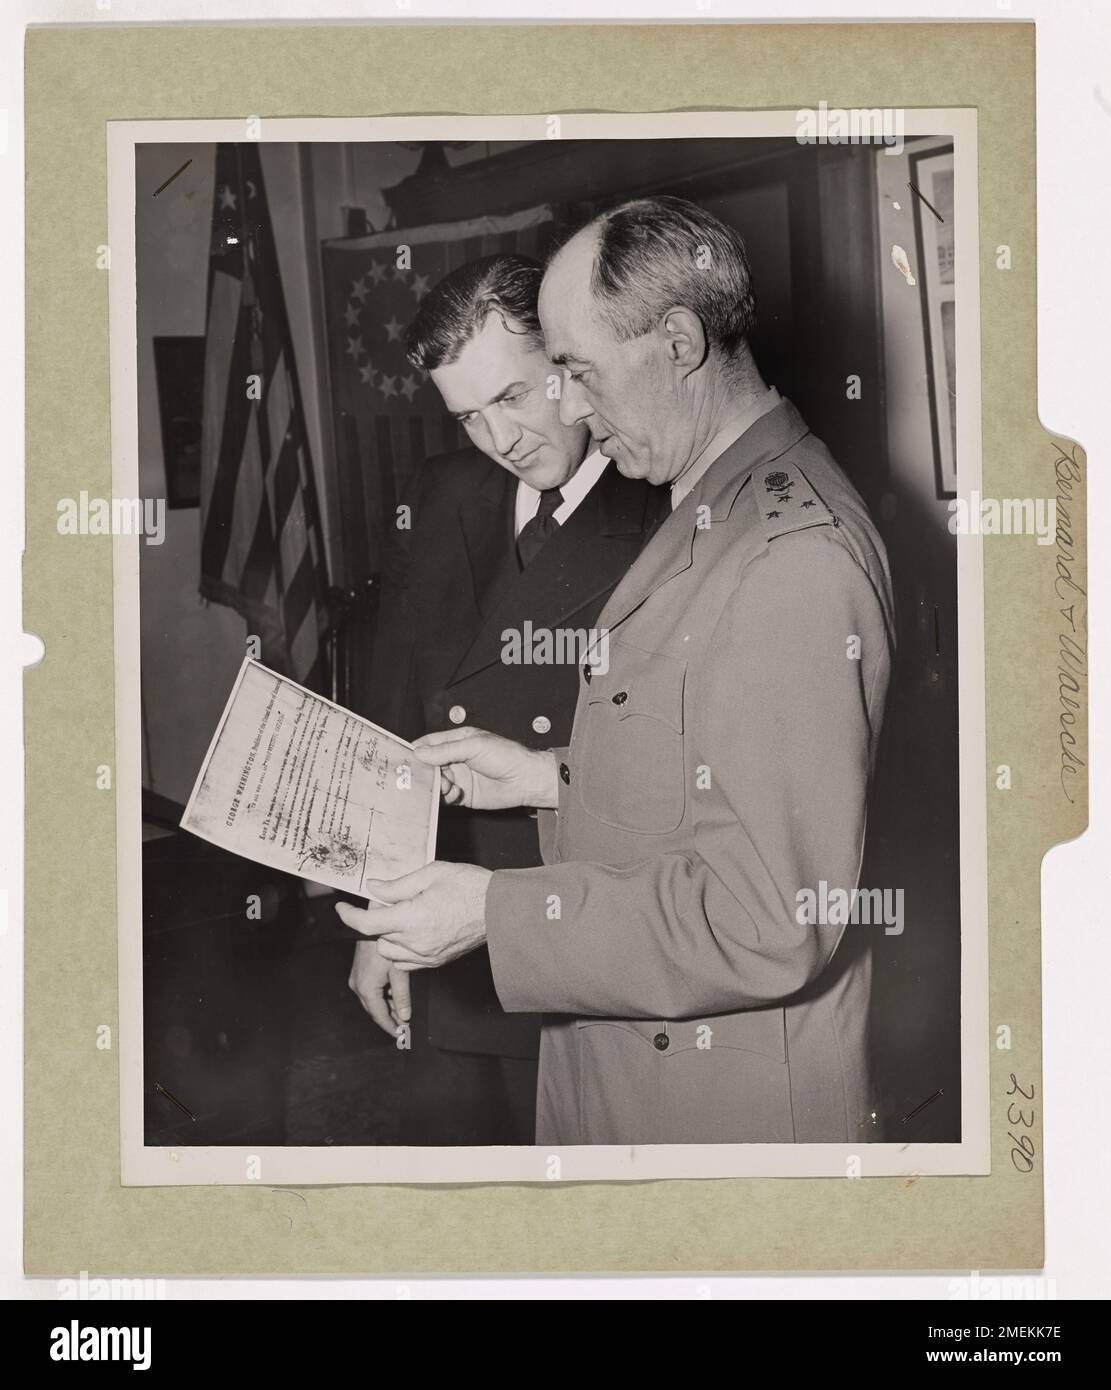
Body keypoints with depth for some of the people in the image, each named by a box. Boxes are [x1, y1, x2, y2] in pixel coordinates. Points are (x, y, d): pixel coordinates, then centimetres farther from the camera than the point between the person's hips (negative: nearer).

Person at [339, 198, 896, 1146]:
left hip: (724, 1101, -9)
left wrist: (497, 914, -23)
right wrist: (552, 777, 6)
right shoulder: (716, 511, 9)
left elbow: (773, 922, -27)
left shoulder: (798, 558, -25)